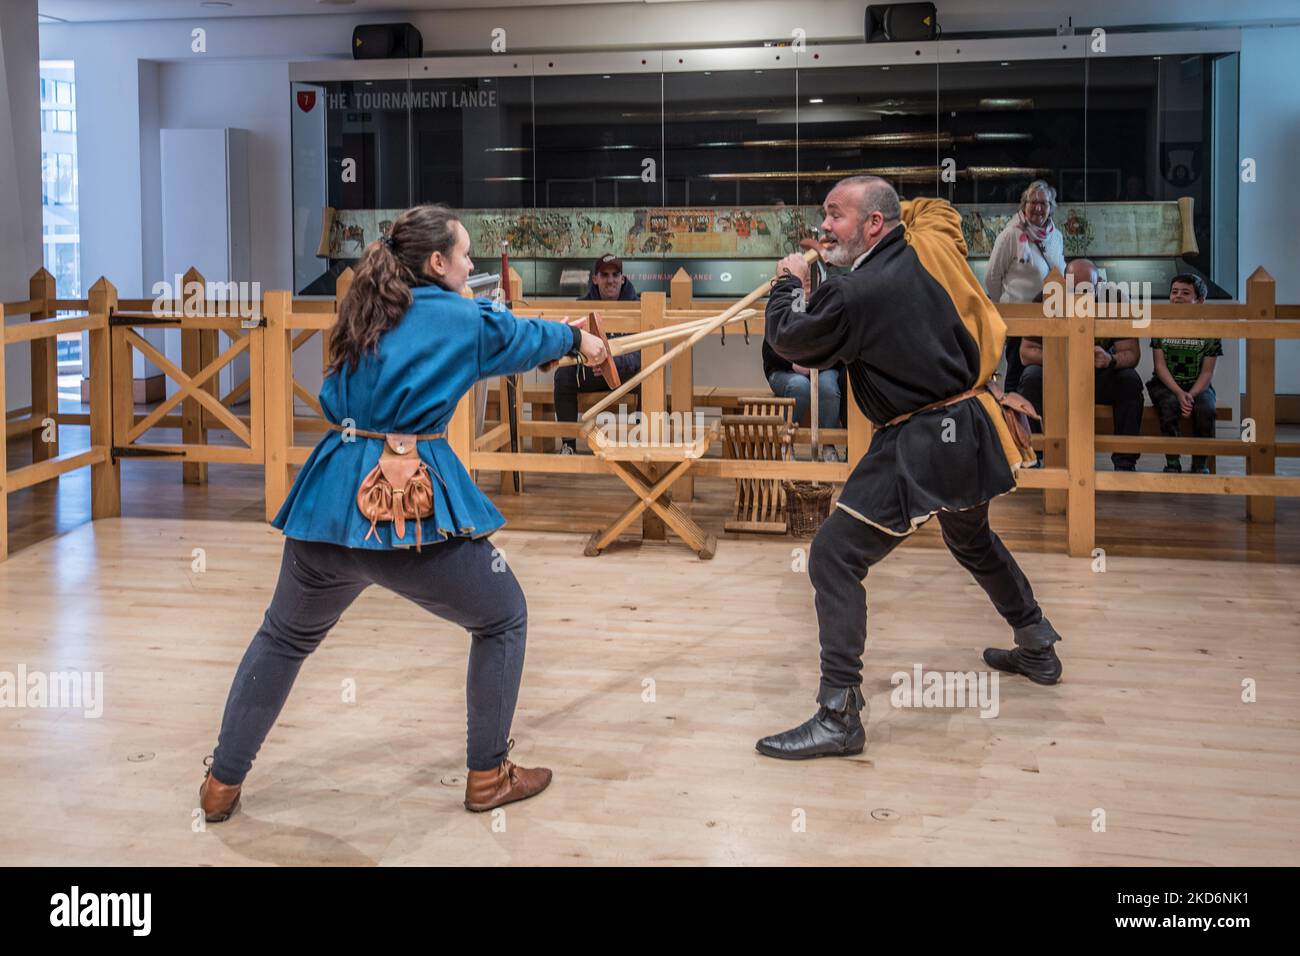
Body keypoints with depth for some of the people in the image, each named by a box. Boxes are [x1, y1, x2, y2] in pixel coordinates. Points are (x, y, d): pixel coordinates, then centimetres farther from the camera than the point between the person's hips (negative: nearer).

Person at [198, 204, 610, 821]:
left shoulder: (365, 313, 15)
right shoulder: (460, 319, 1)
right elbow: (523, 337, 19)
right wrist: (578, 340, 42)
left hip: (332, 498, 6)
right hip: (414, 503, -5)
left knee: (284, 637, 24)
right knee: (503, 619, 16)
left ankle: (222, 783, 27)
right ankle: (489, 775, 21)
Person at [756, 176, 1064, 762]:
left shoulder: (857, 295, -19)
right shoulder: (934, 247, 2)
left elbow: (788, 341, -4)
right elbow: (935, 207, 28)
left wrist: (789, 283, 12)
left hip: (919, 446, -9)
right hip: (972, 429, 9)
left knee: (835, 558, -9)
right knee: (973, 541, 33)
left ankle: (839, 714, -13)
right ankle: (1037, 648, 51)